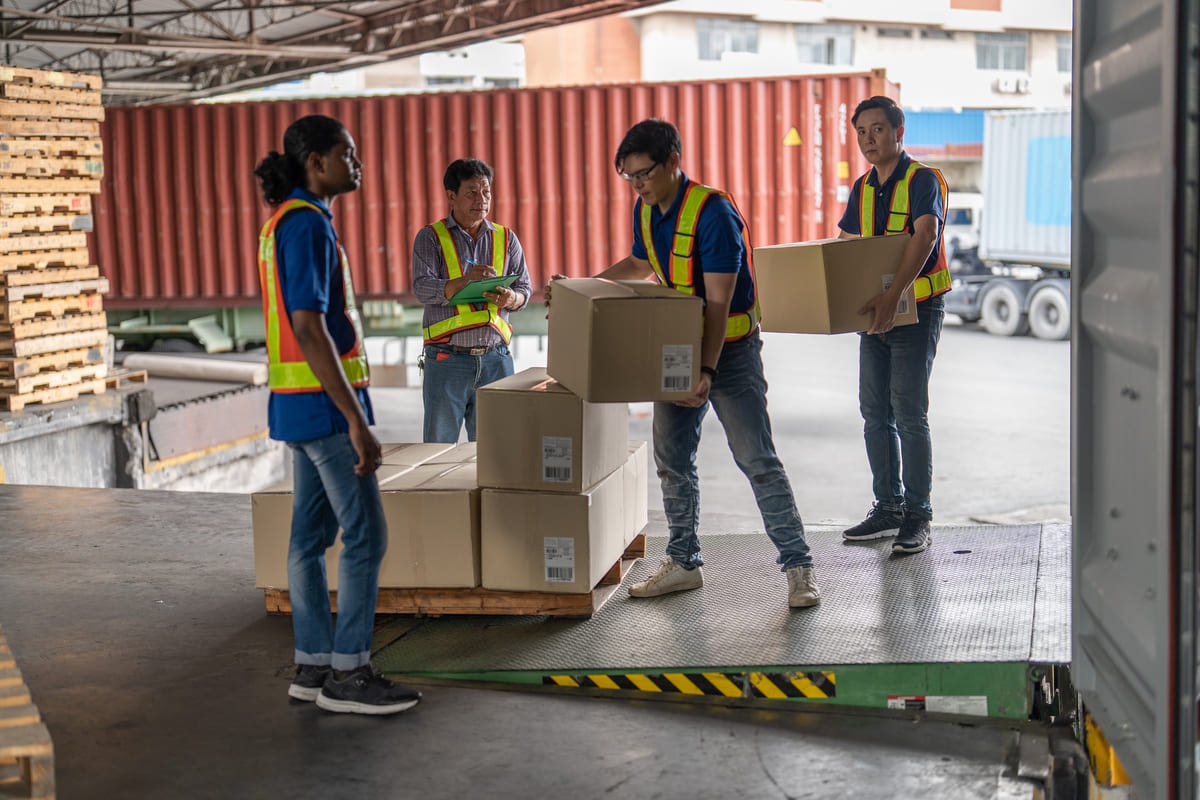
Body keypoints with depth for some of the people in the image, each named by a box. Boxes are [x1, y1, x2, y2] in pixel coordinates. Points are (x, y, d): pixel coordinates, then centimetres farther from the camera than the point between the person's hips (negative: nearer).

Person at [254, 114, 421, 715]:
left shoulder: (286, 222, 15)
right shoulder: (307, 224, -16)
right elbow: (308, 328, -24)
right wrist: (356, 420, -24)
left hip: (301, 402, 10)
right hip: (324, 401, -10)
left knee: (313, 533, 11)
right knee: (365, 535, -6)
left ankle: (313, 665, 16)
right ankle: (347, 674, -1)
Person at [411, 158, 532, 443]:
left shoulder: (506, 238, 13)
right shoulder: (431, 237, 3)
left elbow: (524, 288, 9)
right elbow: (422, 288, -9)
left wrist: (510, 298, -15)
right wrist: (465, 281, -25)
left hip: (495, 359, 3)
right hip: (447, 358, -3)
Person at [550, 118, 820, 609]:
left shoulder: (713, 212, -22)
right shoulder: (646, 211, 2)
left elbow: (717, 303, -25)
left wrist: (708, 372, -31)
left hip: (730, 349, -8)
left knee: (758, 461, -8)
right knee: (672, 460, 10)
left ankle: (798, 566, -2)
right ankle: (683, 562, 22)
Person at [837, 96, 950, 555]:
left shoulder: (923, 181, -11)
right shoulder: (862, 189, 12)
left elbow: (924, 237, -27)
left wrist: (893, 296, -40)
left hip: (917, 310, -7)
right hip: (875, 312, 7)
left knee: (909, 414, -8)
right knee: (875, 413, 8)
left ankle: (917, 517, -1)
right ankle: (888, 508, 18)